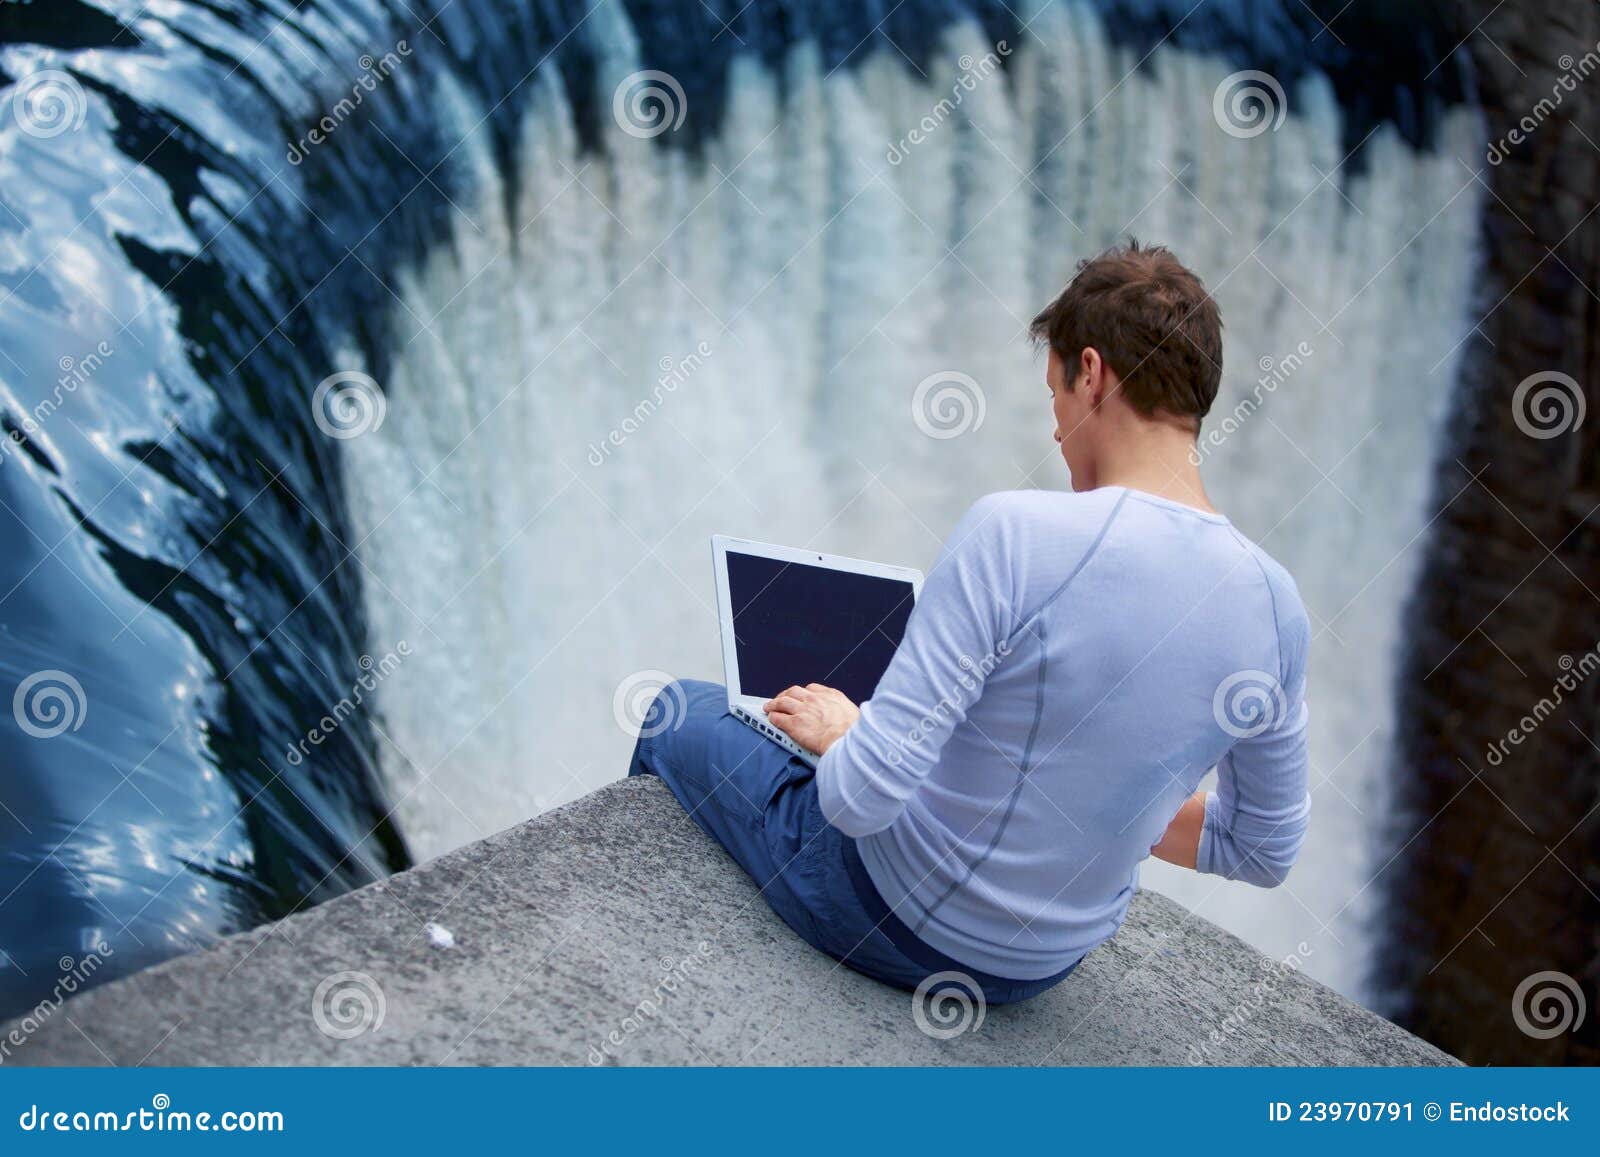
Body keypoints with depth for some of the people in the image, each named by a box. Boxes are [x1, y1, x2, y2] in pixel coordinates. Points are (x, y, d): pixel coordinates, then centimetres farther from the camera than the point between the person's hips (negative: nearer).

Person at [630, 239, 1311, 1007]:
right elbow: (1267, 852, 1)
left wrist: (841, 730, -7)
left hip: (896, 920, -6)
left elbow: (862, 796, -29)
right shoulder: (1276, 603, -11)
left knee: (679, 712, 21)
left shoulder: (1014, 533, -30)